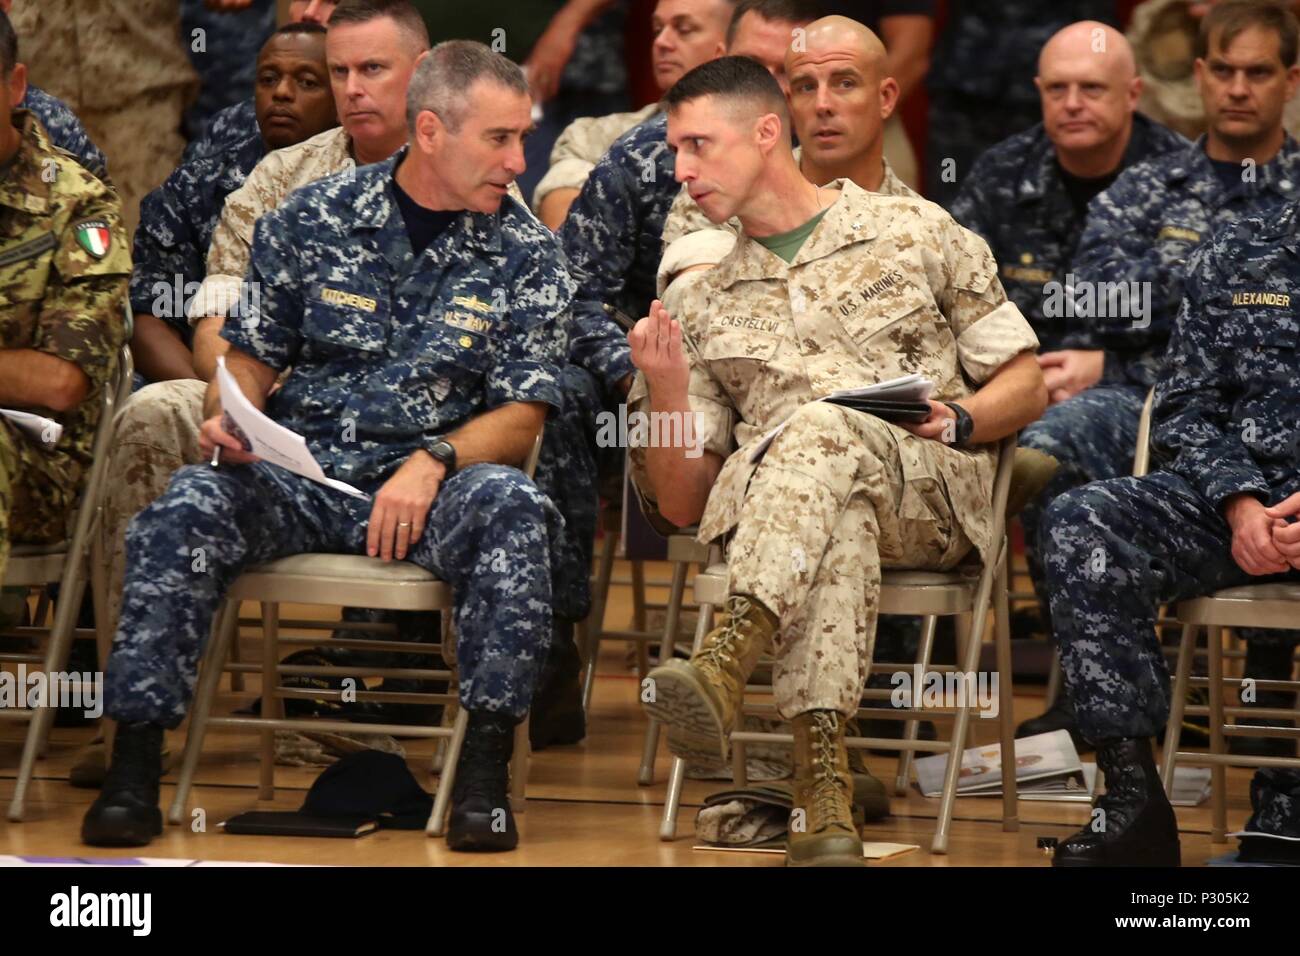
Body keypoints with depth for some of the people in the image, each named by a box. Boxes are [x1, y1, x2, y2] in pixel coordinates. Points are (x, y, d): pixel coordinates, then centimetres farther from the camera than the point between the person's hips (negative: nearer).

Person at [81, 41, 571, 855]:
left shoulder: (527, 254, 4)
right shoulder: (315, 218, 6)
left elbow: (522, 417, 0)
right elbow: (255, 353, 14)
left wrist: (432, 464, -18)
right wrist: (229, 414, -9)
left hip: (430, 483, -1)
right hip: (298, 474, 1)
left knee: (512, 506, -34)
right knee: (185, 509, -29)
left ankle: (485, 775, -28)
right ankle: (133, 770, -23)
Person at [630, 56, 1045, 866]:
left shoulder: (914, 233, 17)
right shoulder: (708, 310, 24)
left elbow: (1027, 386, 15)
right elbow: (683, 503, 16)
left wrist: (959, 422, -7)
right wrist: (666, 391, -2)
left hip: (932, 493, -1)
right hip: (770, 505, 1)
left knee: (822, 429, -37)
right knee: (835, 516, -39)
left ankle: (725, 666, -58)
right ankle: (824, 783, -54)